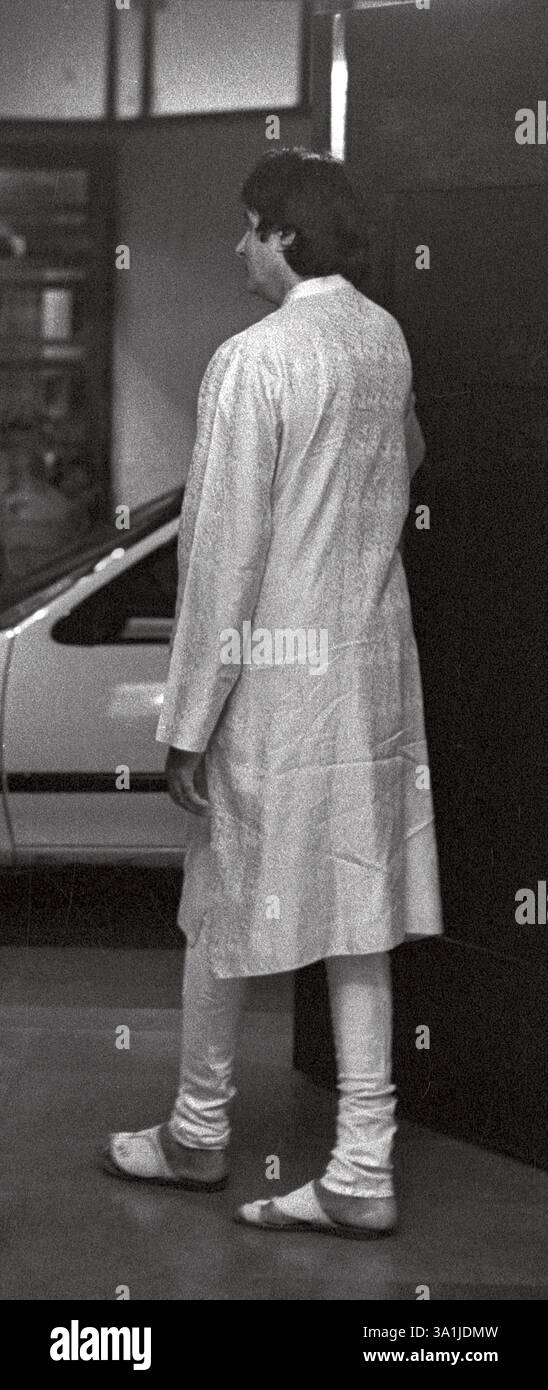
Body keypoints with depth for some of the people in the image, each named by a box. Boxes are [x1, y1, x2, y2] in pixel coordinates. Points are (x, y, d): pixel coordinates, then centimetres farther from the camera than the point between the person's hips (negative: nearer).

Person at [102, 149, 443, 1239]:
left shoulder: (253, 361, -17)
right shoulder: (385, 339, 4)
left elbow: (224, 554, -18)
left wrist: (189, 721, -13)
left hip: (276, 669, -6)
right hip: (374, 663, 6)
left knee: (226, 905, 11)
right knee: (356, 913, 8)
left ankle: (199, 1133, 28)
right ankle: (362, 1171, 10)